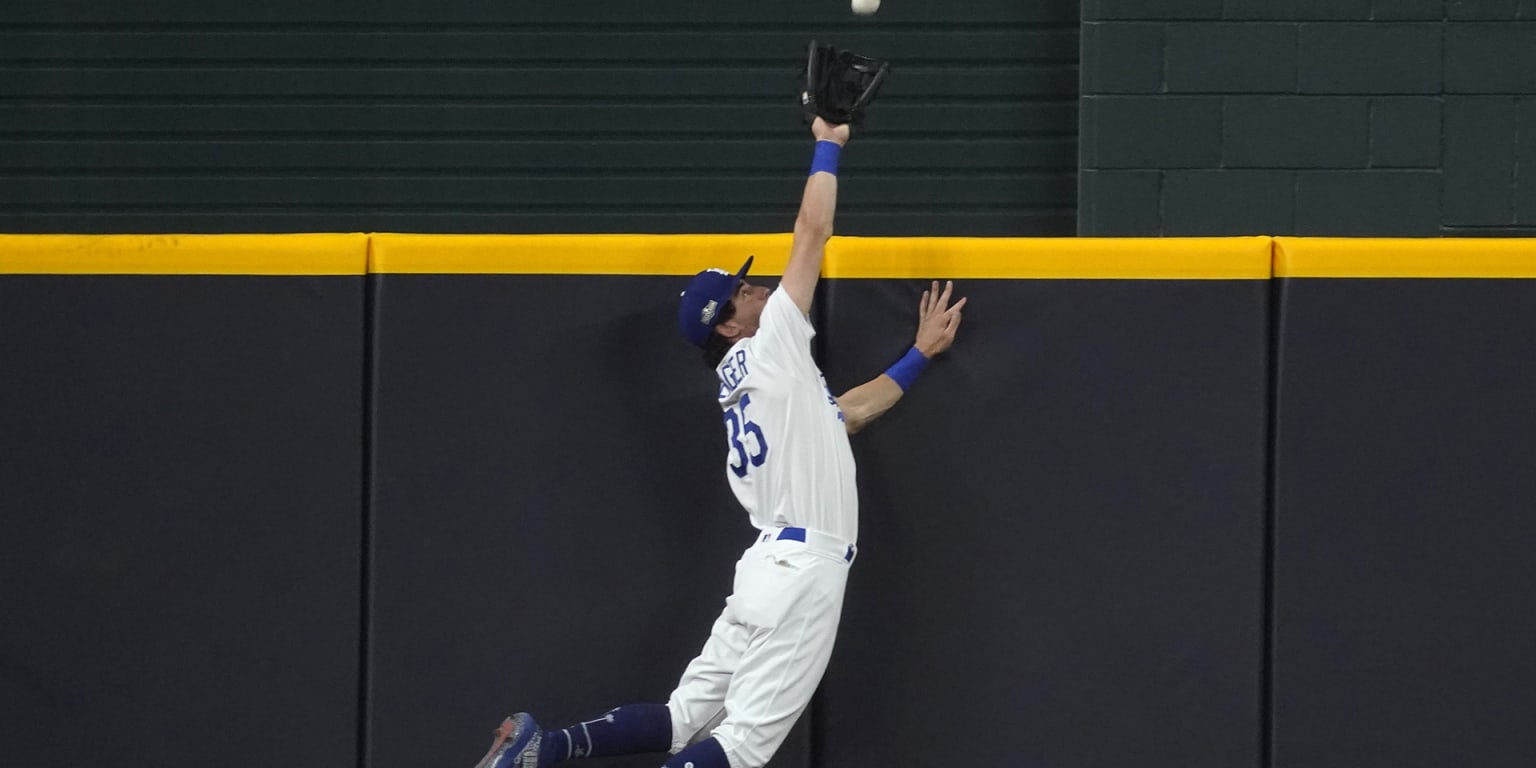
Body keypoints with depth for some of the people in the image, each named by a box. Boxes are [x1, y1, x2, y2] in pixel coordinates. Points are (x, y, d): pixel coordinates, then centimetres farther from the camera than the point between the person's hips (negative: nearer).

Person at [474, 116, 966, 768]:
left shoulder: (748, 388, 20)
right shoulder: (770, 350, -5)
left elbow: (846, 412, 33)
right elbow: (811, 233, -6)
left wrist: (920, 354, 35)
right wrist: (828, 142, 5)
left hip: (770, 562, 9)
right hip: (805, 567, -9)